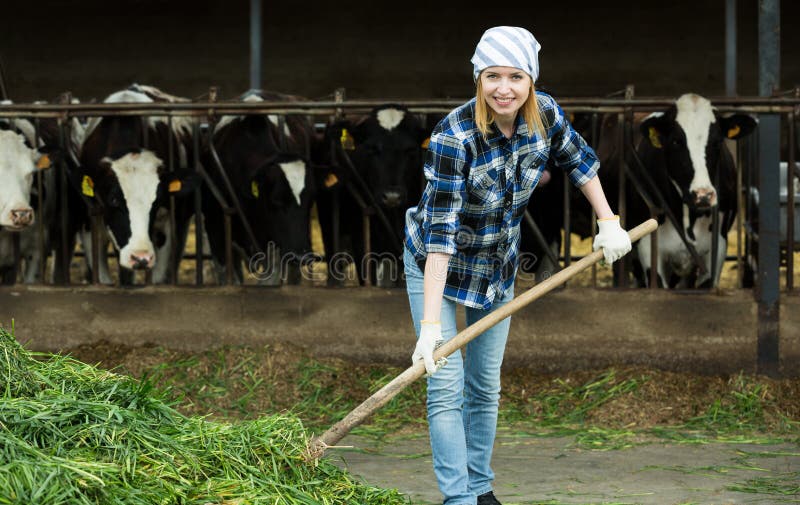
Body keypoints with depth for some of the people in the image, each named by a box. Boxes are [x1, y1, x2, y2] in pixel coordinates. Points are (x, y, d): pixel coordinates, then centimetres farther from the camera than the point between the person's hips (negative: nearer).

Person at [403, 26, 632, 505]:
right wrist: (431, 325, -38)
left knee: (485, 386, 12)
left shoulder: (545, 114, -17)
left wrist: (608, 221, 5)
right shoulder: (453, 137, -33)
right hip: (437, 265, -5)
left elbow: (578, 159, 7)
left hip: (499, 266, 5)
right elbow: (441, 232, -35)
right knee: (446, 387, -10)